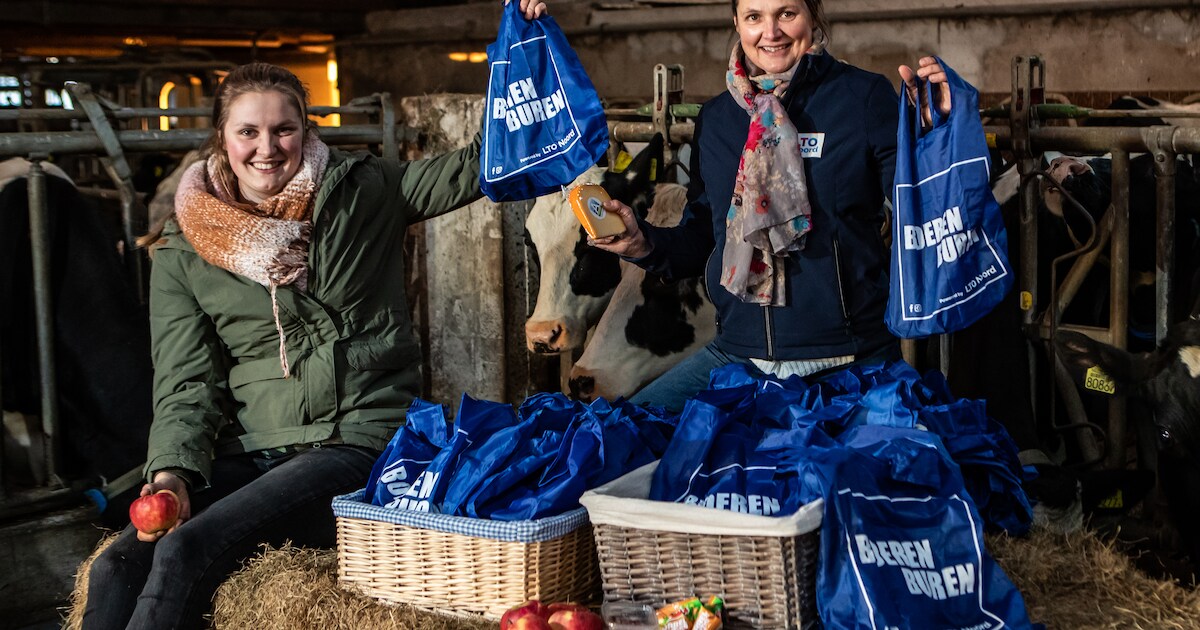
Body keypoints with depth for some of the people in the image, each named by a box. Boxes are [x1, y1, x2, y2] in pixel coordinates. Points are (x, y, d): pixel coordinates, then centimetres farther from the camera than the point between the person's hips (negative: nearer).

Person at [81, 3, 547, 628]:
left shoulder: (362, 193, 5)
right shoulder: (182, 254, 8)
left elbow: (475, 166, 3)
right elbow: (187, 383, 5)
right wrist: (172, 471, -13)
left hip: (357, 442, -3)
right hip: (248, 454, 3)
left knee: (186, 551, -26)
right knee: (117, 566, -21)